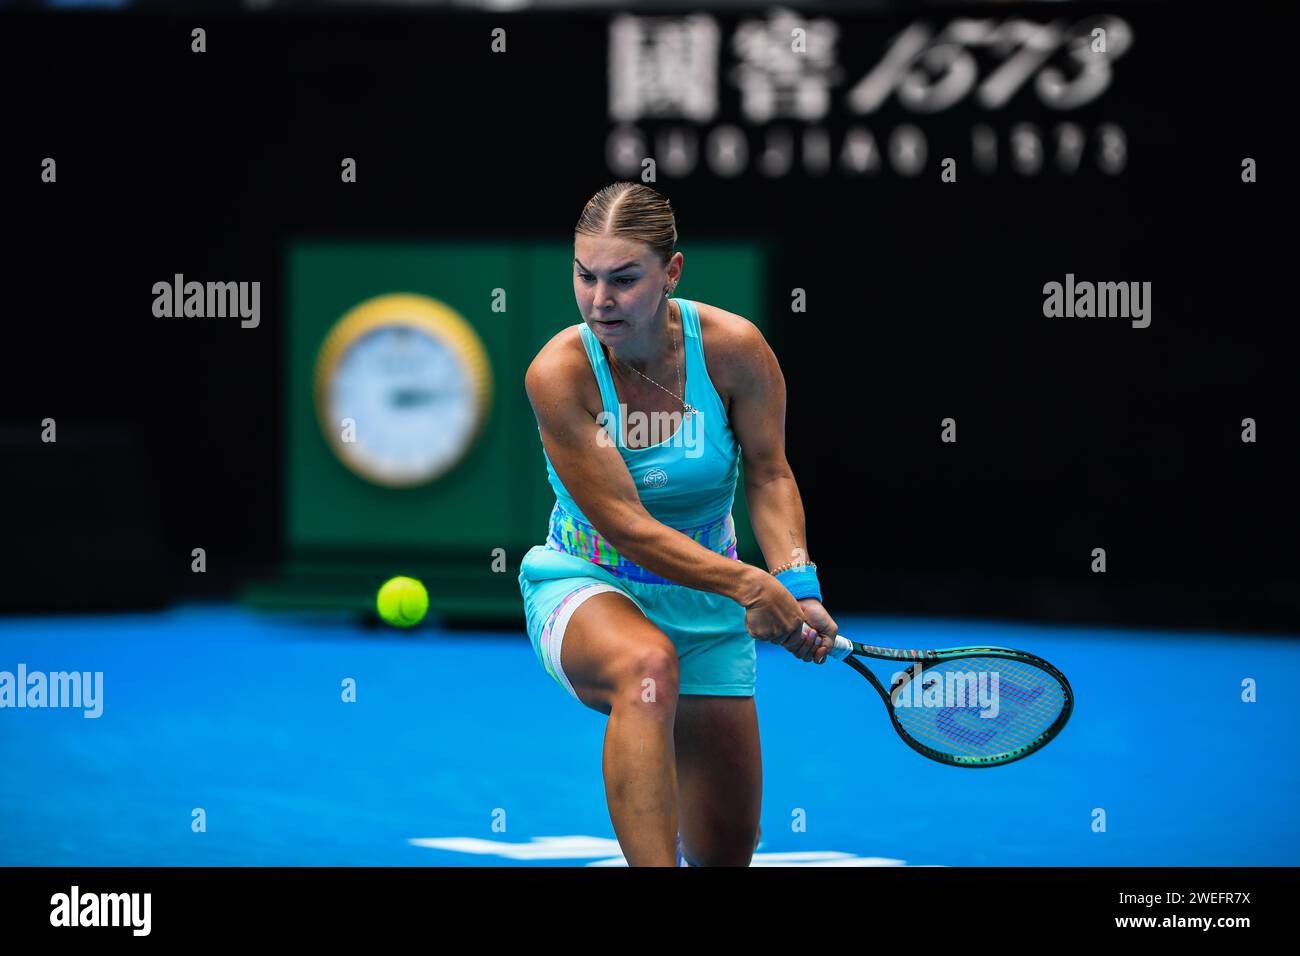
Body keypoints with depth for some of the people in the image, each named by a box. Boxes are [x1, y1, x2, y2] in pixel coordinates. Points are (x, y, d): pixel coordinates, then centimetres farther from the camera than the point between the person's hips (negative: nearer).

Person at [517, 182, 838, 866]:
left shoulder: (734, 348, -14)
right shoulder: (558, 373, -22)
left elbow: (769, 476, -7)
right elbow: (625, 526, -24)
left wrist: (796, 582, -25)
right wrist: (748, 585, -34)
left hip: (706, 607, 4)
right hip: (587, 589, -3)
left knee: (725, 853, 4)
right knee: (648, 664, -43)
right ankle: (652, 863, -48)